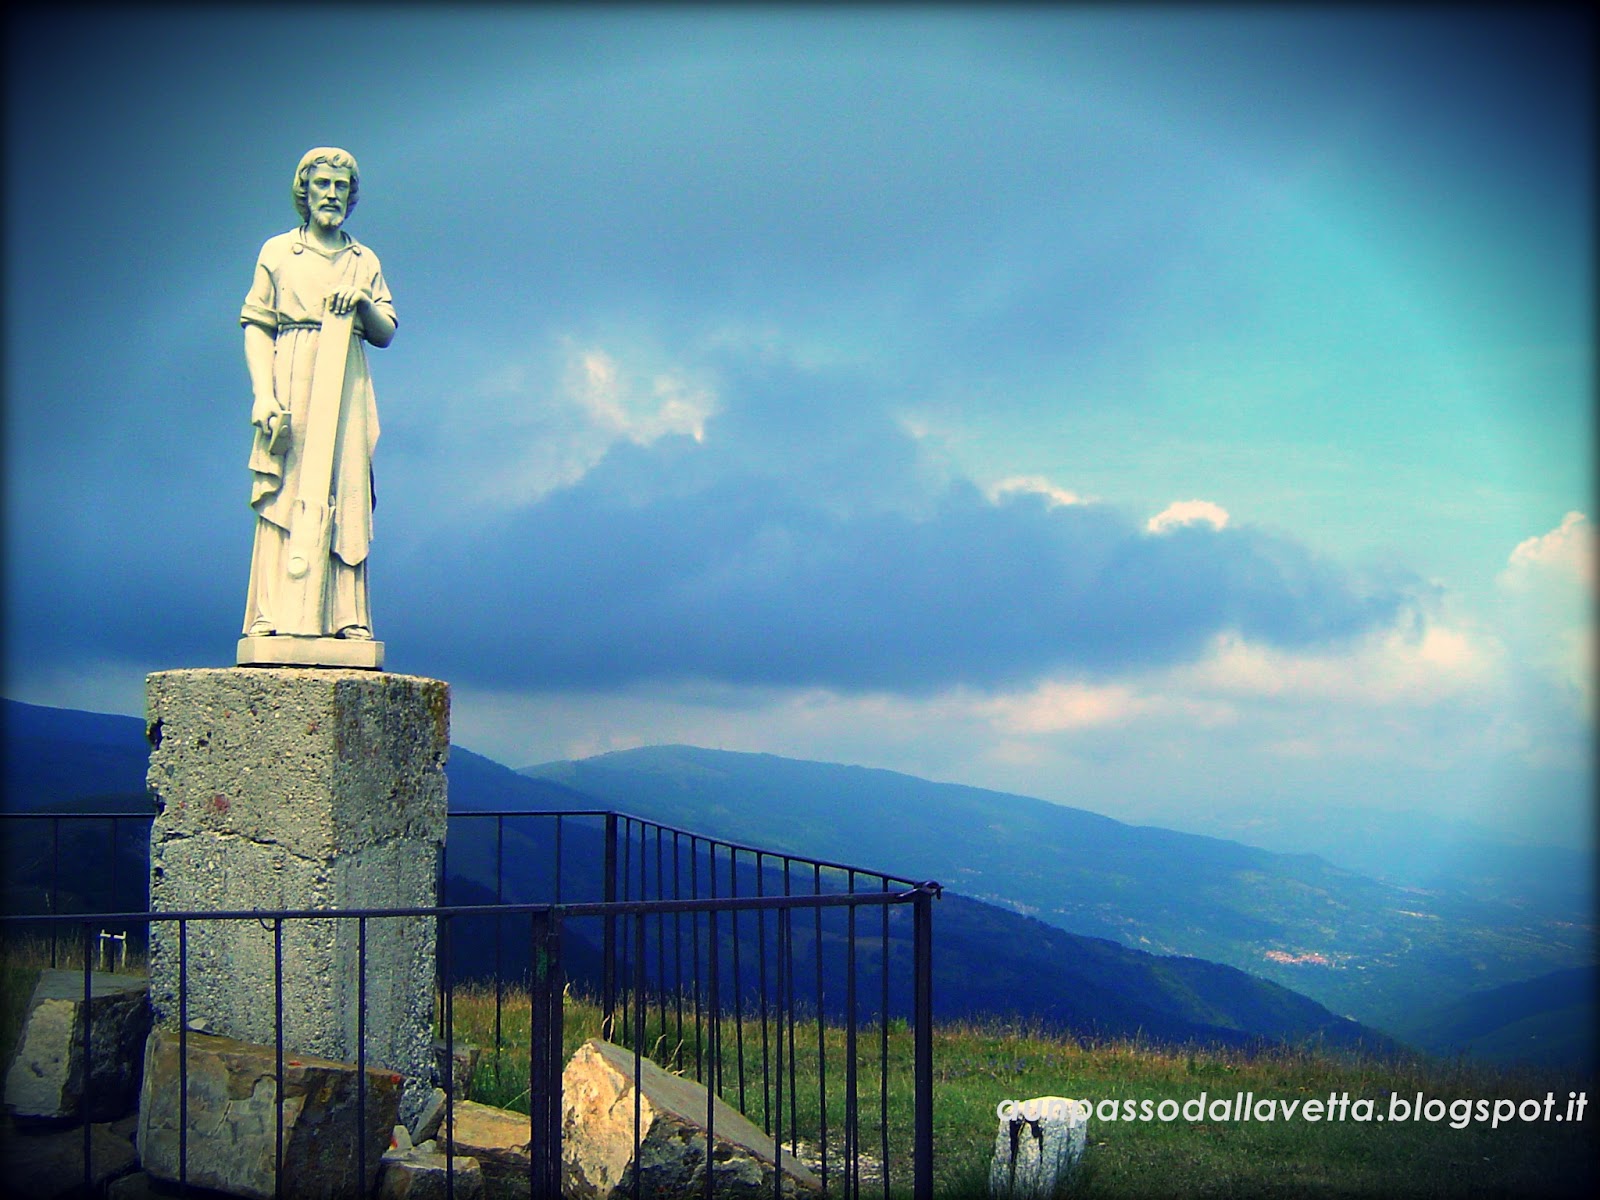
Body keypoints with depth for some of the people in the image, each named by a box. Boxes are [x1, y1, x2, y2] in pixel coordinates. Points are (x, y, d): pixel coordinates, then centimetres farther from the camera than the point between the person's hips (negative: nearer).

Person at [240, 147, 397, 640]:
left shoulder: (365, 262, 20)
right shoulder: (277, 252, 12)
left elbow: (386, 334, 14)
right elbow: (256, 326, 3)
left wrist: (363, 301, -7)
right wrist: (262, 393, -11)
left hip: (347, 389, 3)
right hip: (291, 384, -3)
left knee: (345, 496, -4)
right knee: (285, 495, -11)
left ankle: (346, 619, -7)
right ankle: (277, 618, -15)